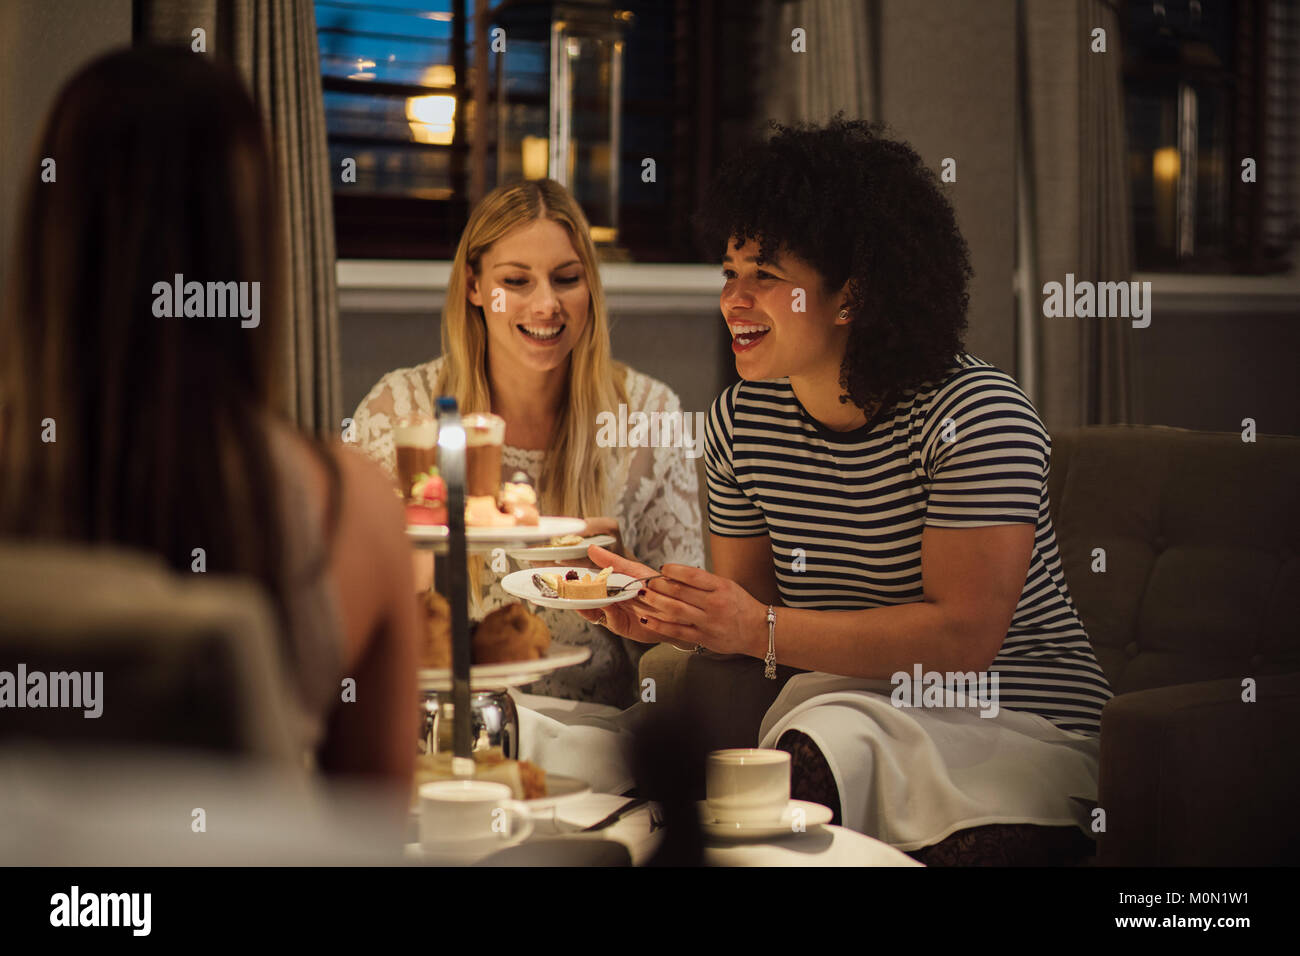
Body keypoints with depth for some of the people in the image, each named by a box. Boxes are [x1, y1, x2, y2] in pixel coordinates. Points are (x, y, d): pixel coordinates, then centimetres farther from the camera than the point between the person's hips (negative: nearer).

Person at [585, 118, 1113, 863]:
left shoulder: (977, 415, -15)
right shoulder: (740, 421, 4)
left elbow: (964, 634, -21)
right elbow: (751, 604, 12)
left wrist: (762, 631, -25)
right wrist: (665, 611, -12)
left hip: (1020, 727, -4)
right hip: (850, 705, 4)